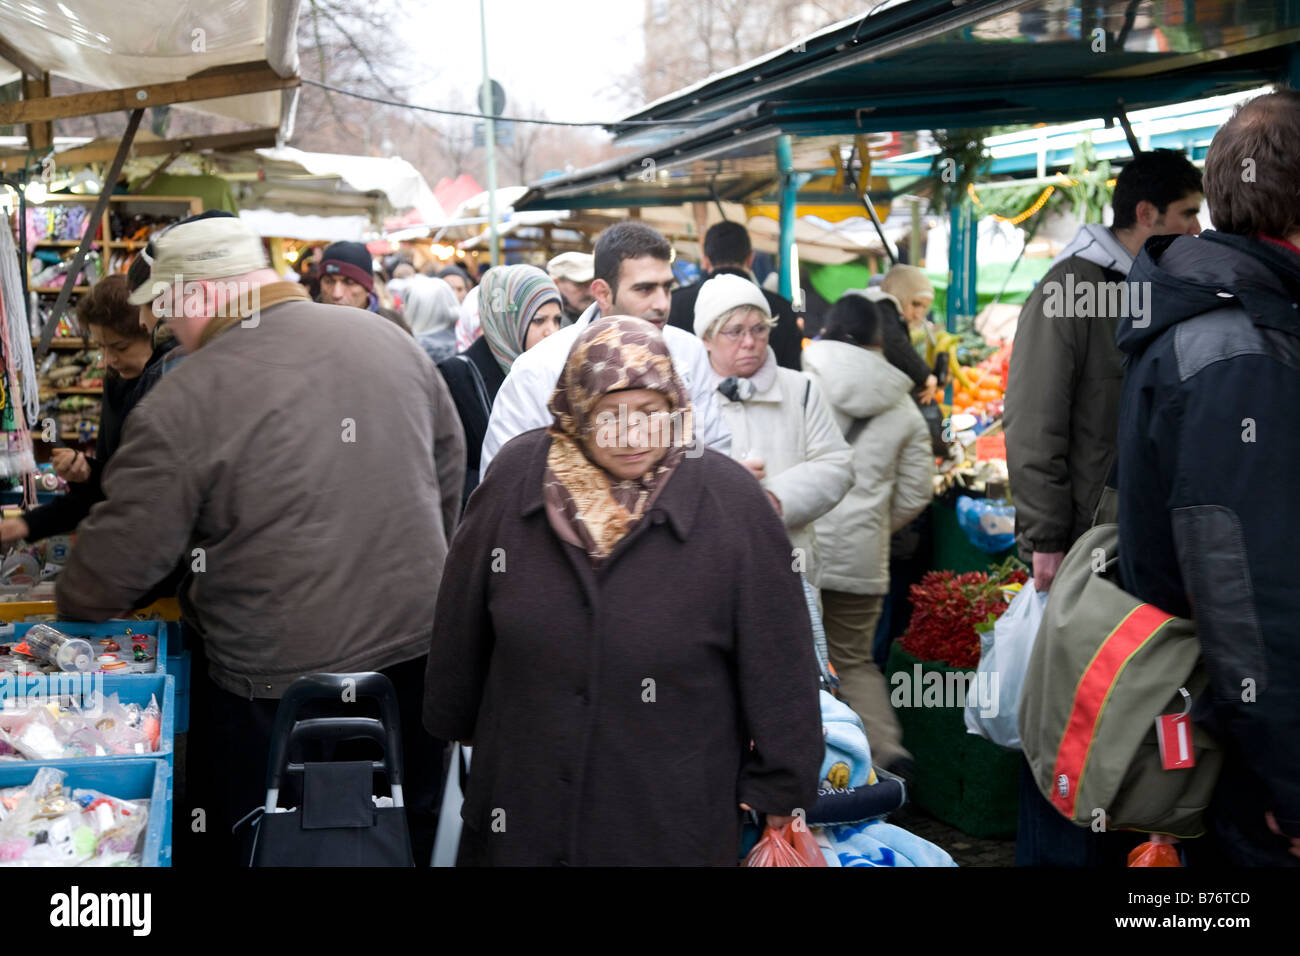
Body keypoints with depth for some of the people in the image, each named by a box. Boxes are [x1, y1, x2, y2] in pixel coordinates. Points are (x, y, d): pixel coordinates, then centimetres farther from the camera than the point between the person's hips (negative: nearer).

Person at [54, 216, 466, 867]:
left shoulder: (185, 403, -16)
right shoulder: (389, 340, 0)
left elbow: (119, 555, -11)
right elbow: (450, 467, 11)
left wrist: (74, 606, 10)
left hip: (276, 678, -5)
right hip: (416, 645, 6)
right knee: (409, 833, 21)